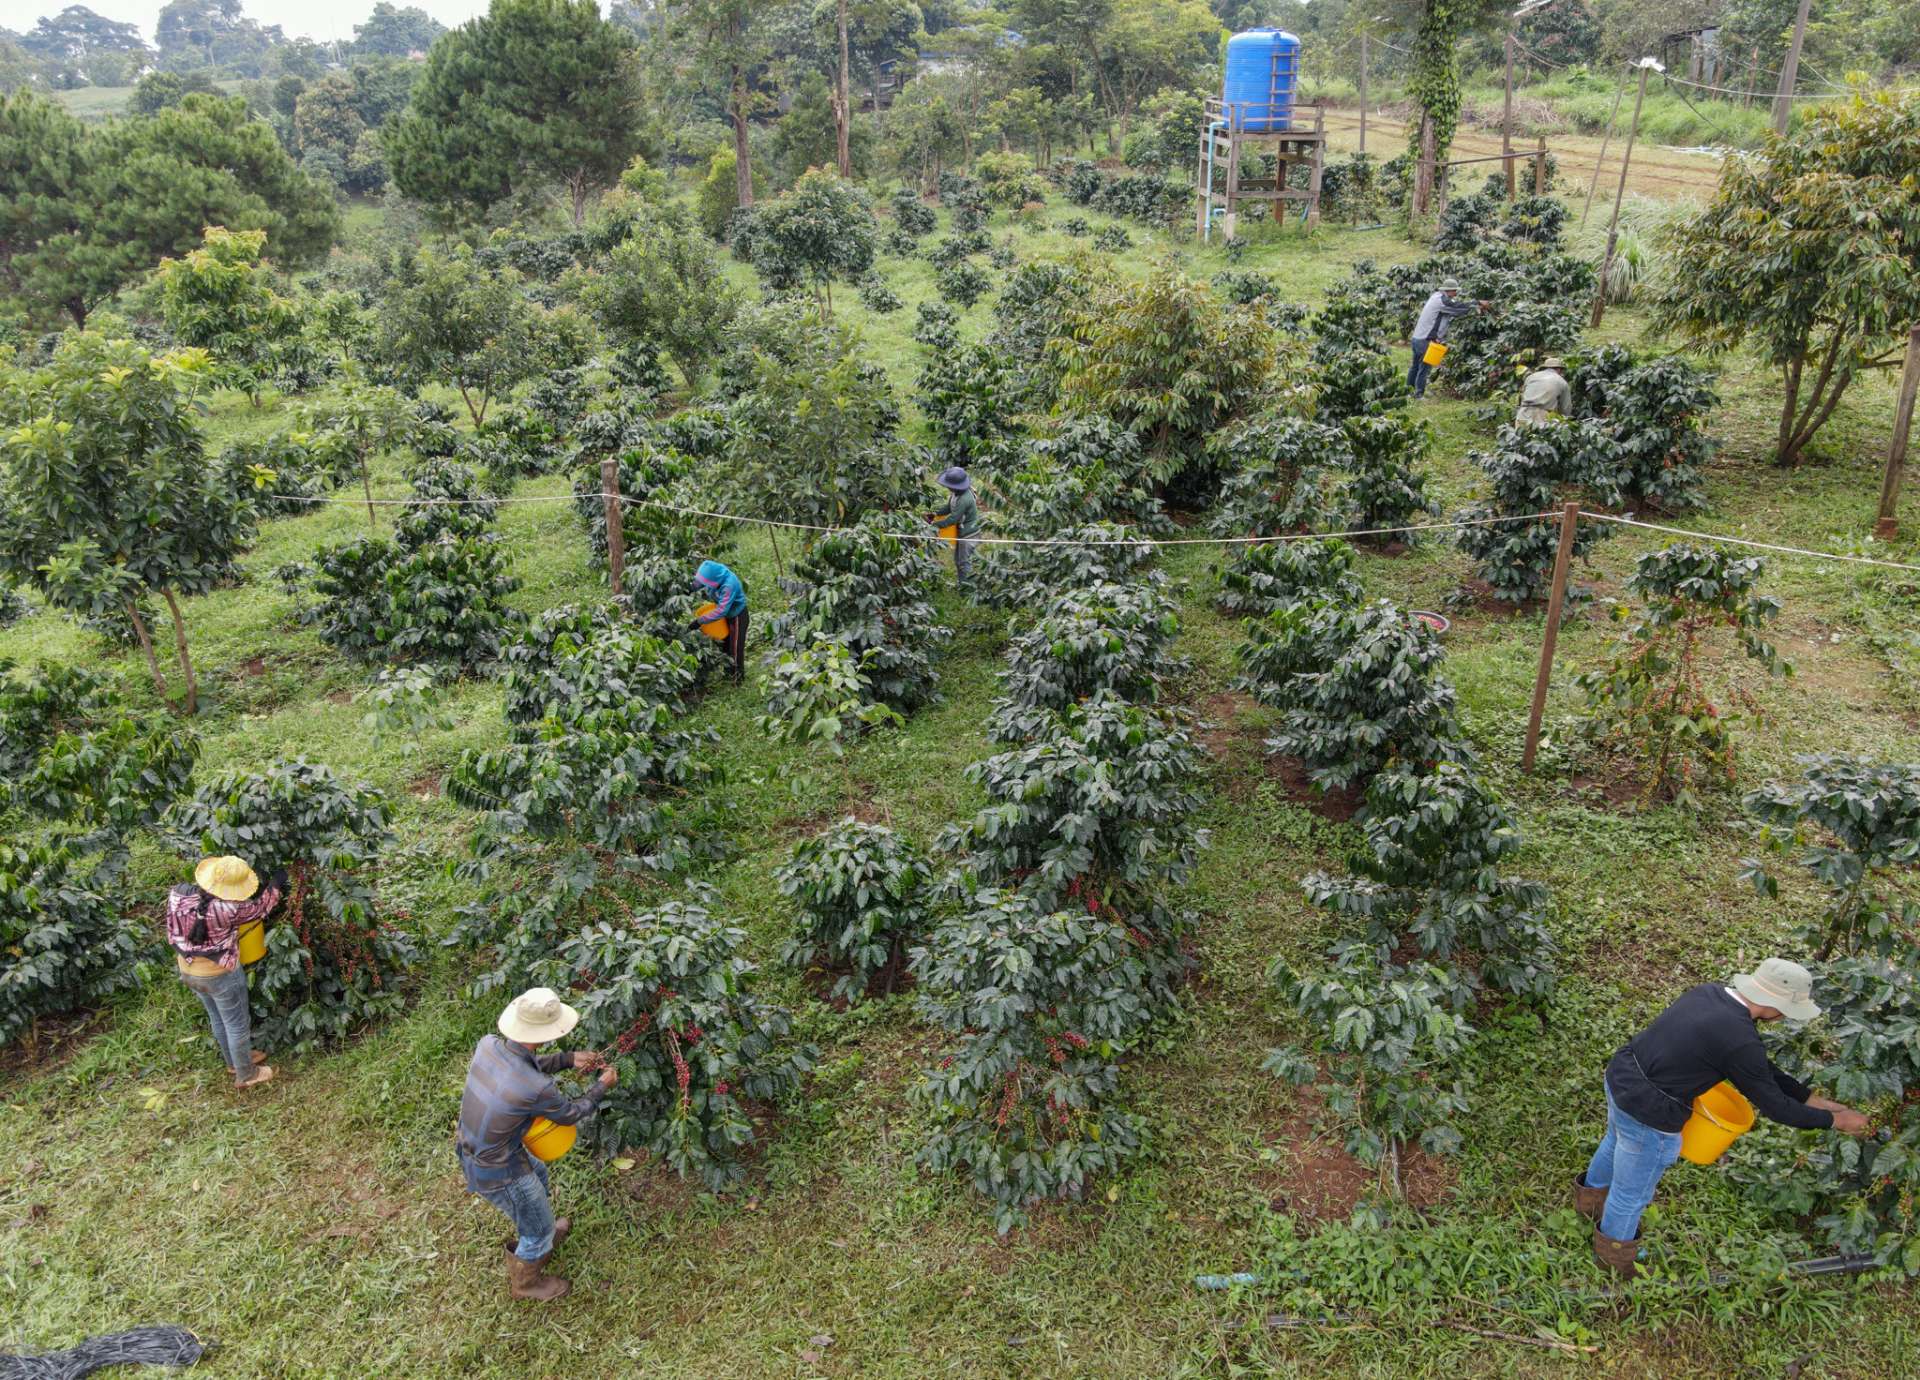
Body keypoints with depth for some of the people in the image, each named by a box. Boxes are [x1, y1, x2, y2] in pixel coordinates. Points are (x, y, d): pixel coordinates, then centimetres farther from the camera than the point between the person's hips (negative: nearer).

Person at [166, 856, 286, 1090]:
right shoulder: (227, 909, -34)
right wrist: (275, 886, 1)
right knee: (237, 1024, 15)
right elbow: (258, 909, -14)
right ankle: (245, 1075, 32)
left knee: (217, 1018, 27)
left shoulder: (177, 893, -16)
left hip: (188, 971, 7)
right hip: (220, 974, -7)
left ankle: (234, 1060, 48)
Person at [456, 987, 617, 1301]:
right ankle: (525, 1283, 47)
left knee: (538, 1174, 34)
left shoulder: (487, 1045, -18)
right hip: (498, 1174, -7)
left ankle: (542, 1234, 59)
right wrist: (603, 1087, 4)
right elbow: (571, 1113, -13)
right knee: (539, 1230, 20)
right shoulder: (537, 1089, -36)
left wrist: (569, 1059, 1)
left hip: (472, 1150, 7)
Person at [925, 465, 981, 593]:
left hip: (968, 534, -9)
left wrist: (935, 524, -27)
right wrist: (935, 514, -7)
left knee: (965, 561, 4)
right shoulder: (956, 493, -5)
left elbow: (953, 519, -30)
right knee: (957, 559, 21)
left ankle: (967, 587, 18)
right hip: (960, 531, 9)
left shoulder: (964, 500, -33)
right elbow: (949, 507, 7)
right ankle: (961, 583, 36)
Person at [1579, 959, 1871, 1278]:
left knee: (1617, 1141, 38)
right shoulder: (1740, 1041, -26)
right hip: (1649, 1115, -8)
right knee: (1633, 1190, 20)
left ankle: (1591, 1195, 65)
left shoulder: (1708, 992, -1)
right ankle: (1615, 1253, 45)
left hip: (1619, 1075, 8)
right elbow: (1774, 1106, -11)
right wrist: (1835, 1120, 3)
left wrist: (1812, 1099, 15)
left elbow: (1759, 1067, 12)